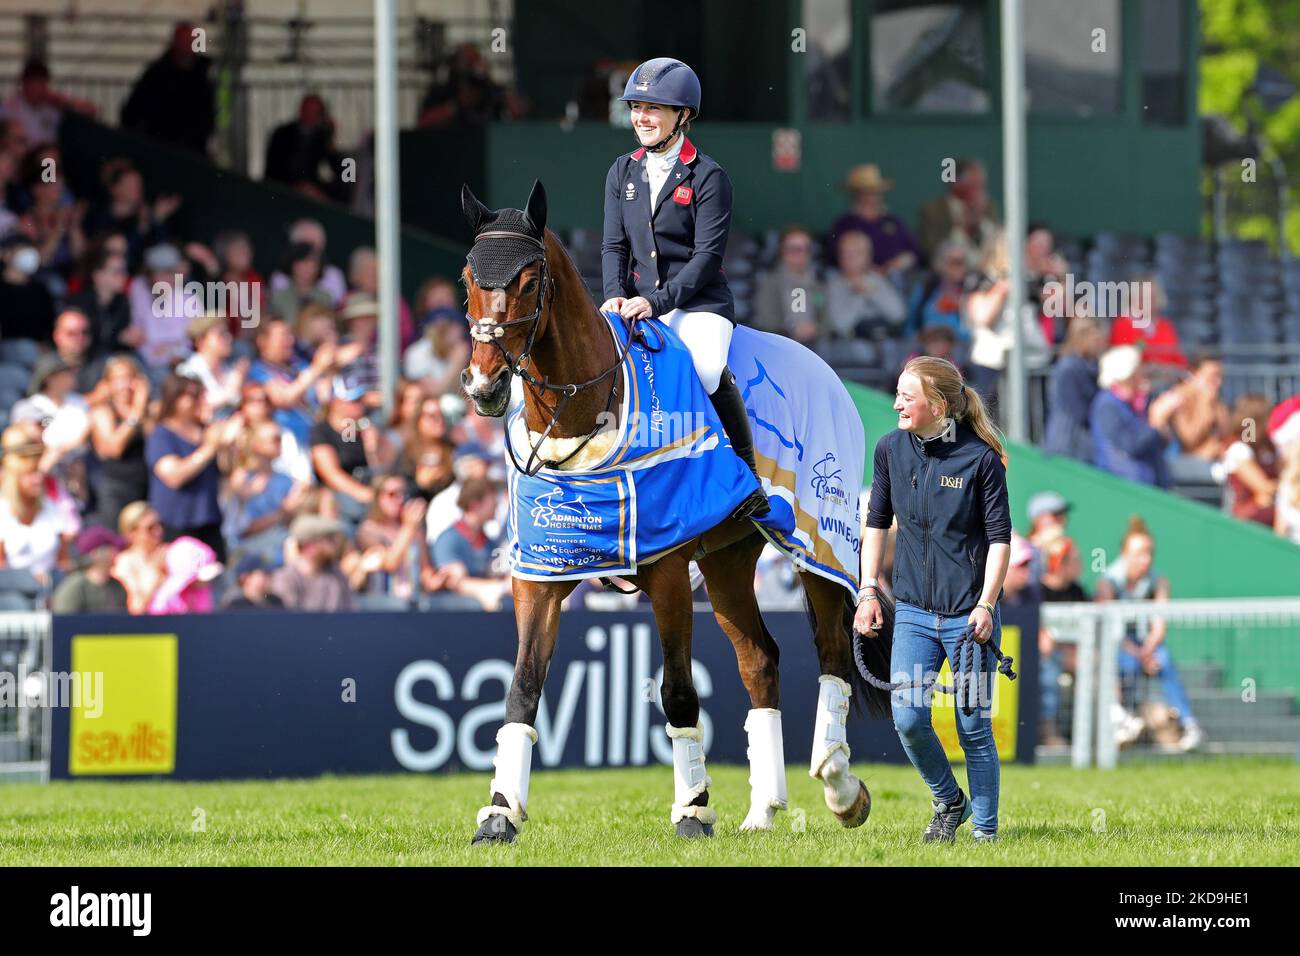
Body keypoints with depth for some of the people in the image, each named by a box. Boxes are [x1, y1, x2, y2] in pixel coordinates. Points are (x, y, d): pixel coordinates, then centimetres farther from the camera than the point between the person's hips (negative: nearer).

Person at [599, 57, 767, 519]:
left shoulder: (708, 178, -5)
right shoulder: (622, 173, 11)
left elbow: (707, 255, -12)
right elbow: (614, 244, 9)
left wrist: (657, 302, -22)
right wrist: (615, 296, -11)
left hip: (699, 303, -5)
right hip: (639, 304, 5)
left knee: (707, 368, -33)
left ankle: (748, 480, -17)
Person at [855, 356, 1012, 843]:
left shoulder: (981, 456, -9)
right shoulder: (891, 449, 3)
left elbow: (1000, 537, -6)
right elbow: (877, 523, 14)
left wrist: (986, 605, -14)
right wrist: (868, 591, 7)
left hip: (969, 614, -3)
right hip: (913, 612, 3)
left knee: (974, 727, 1)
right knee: (908, 718, -9)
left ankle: (985, 829, 14)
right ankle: (948, 803, 16)